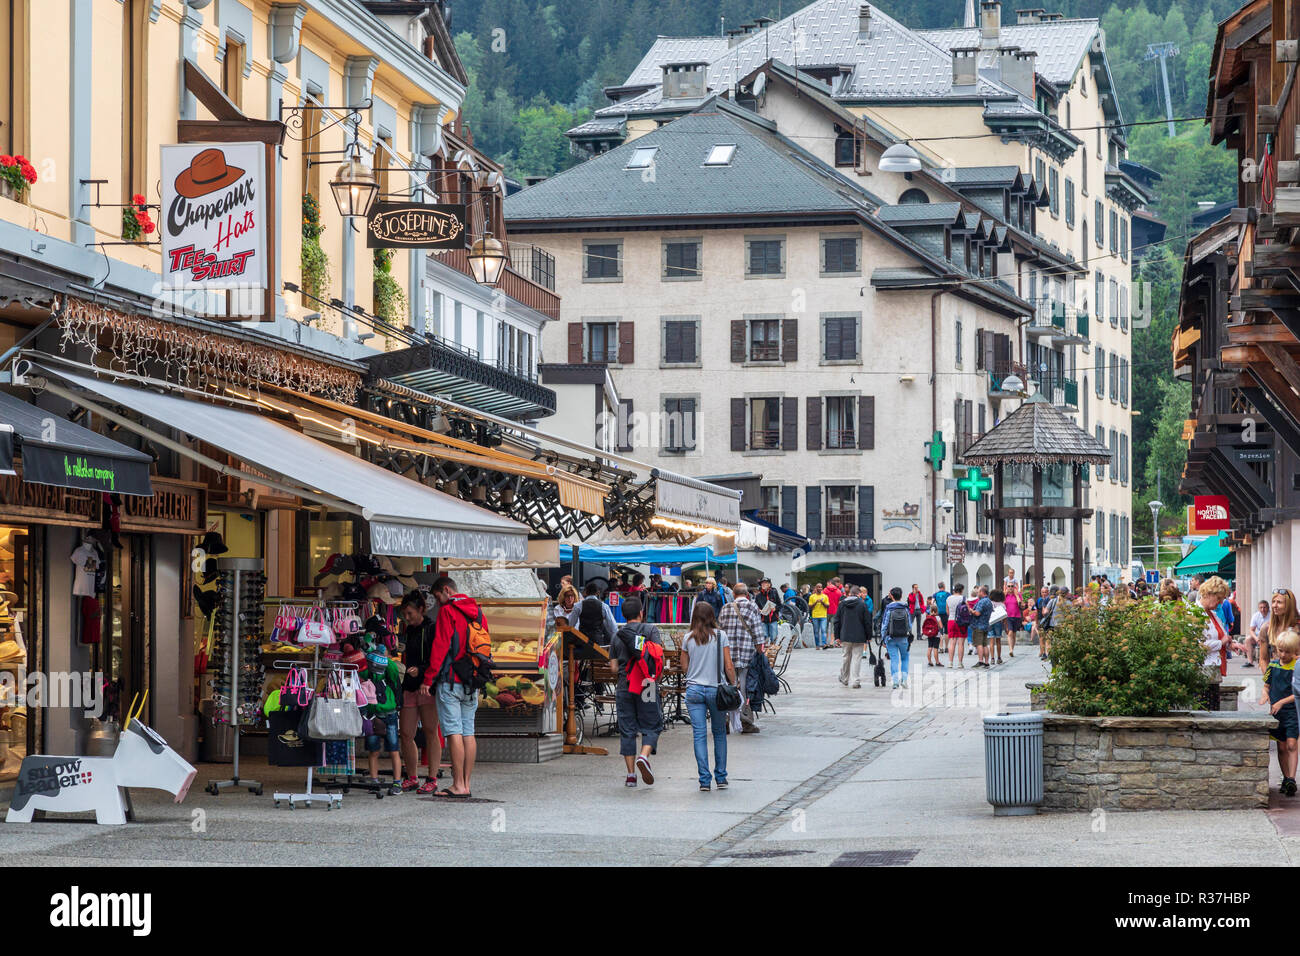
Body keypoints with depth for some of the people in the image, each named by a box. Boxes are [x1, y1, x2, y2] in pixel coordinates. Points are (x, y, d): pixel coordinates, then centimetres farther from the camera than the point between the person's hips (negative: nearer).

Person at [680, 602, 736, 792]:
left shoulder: (688, 638, 2)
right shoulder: (720, 636, -3)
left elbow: (684, 667, 9)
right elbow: (729, 667, -4)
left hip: (694, 689, 1)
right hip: (716, 689, -1)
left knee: (700, 735, 0)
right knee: (719, 733, 13)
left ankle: (704, 780, -5)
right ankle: (721, 777, 16)